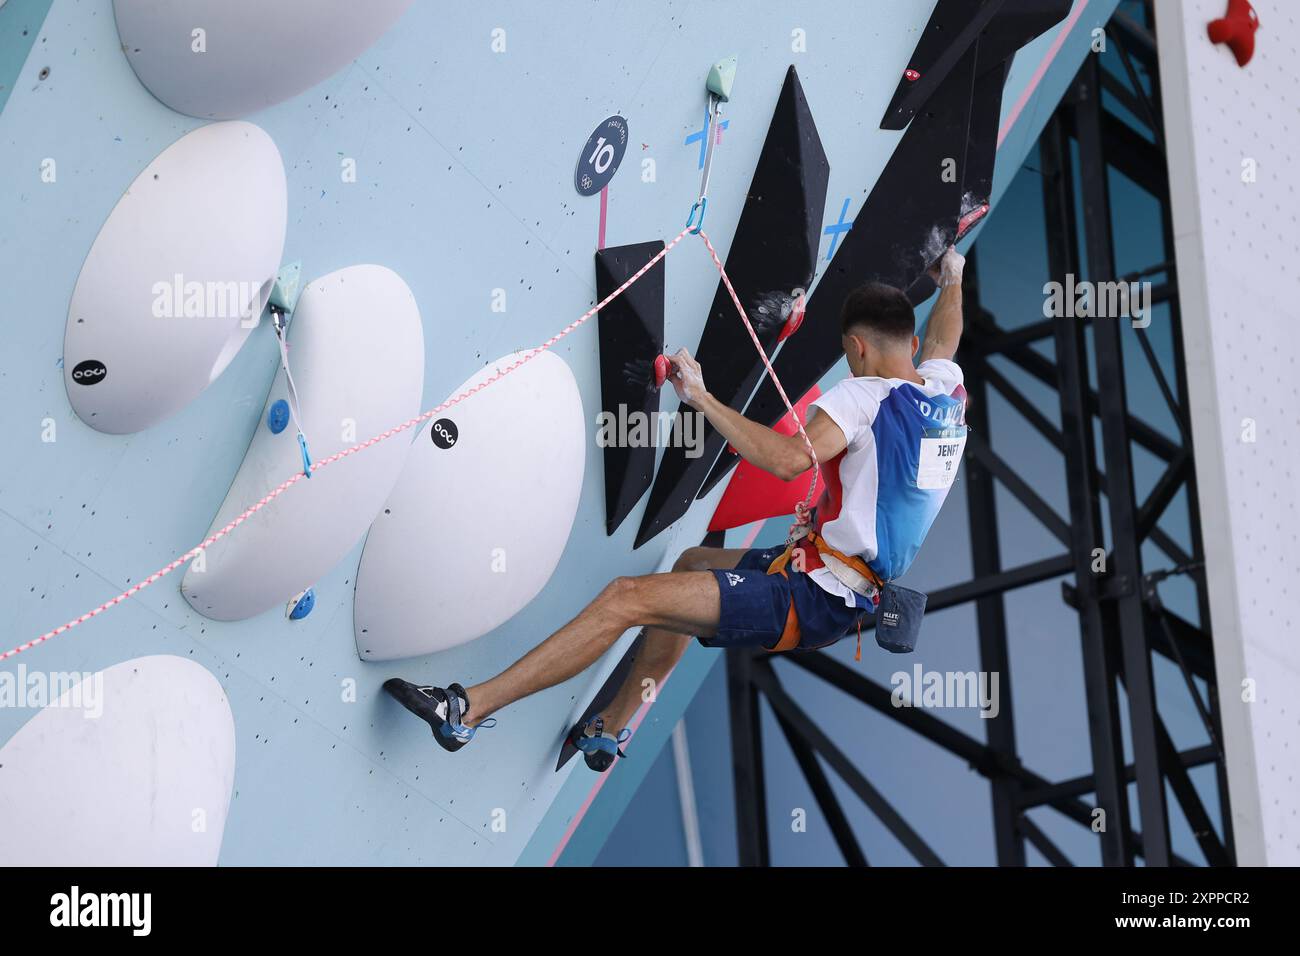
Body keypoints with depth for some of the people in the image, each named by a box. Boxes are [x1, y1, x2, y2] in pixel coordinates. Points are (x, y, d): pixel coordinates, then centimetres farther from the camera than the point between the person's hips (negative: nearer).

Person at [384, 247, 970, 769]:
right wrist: (952, 276, 51)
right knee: (692, 564, 30)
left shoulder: (866, 395, -16)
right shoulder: (947, 385, 7)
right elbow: (942, 338, 31)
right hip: (854, 594, 10)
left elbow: (790, 459, -32)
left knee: (628, 598, -15)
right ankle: (609, 731, 32)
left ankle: (467, 709, -15)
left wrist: (703, 400, -26)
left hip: (811, 600, -10)